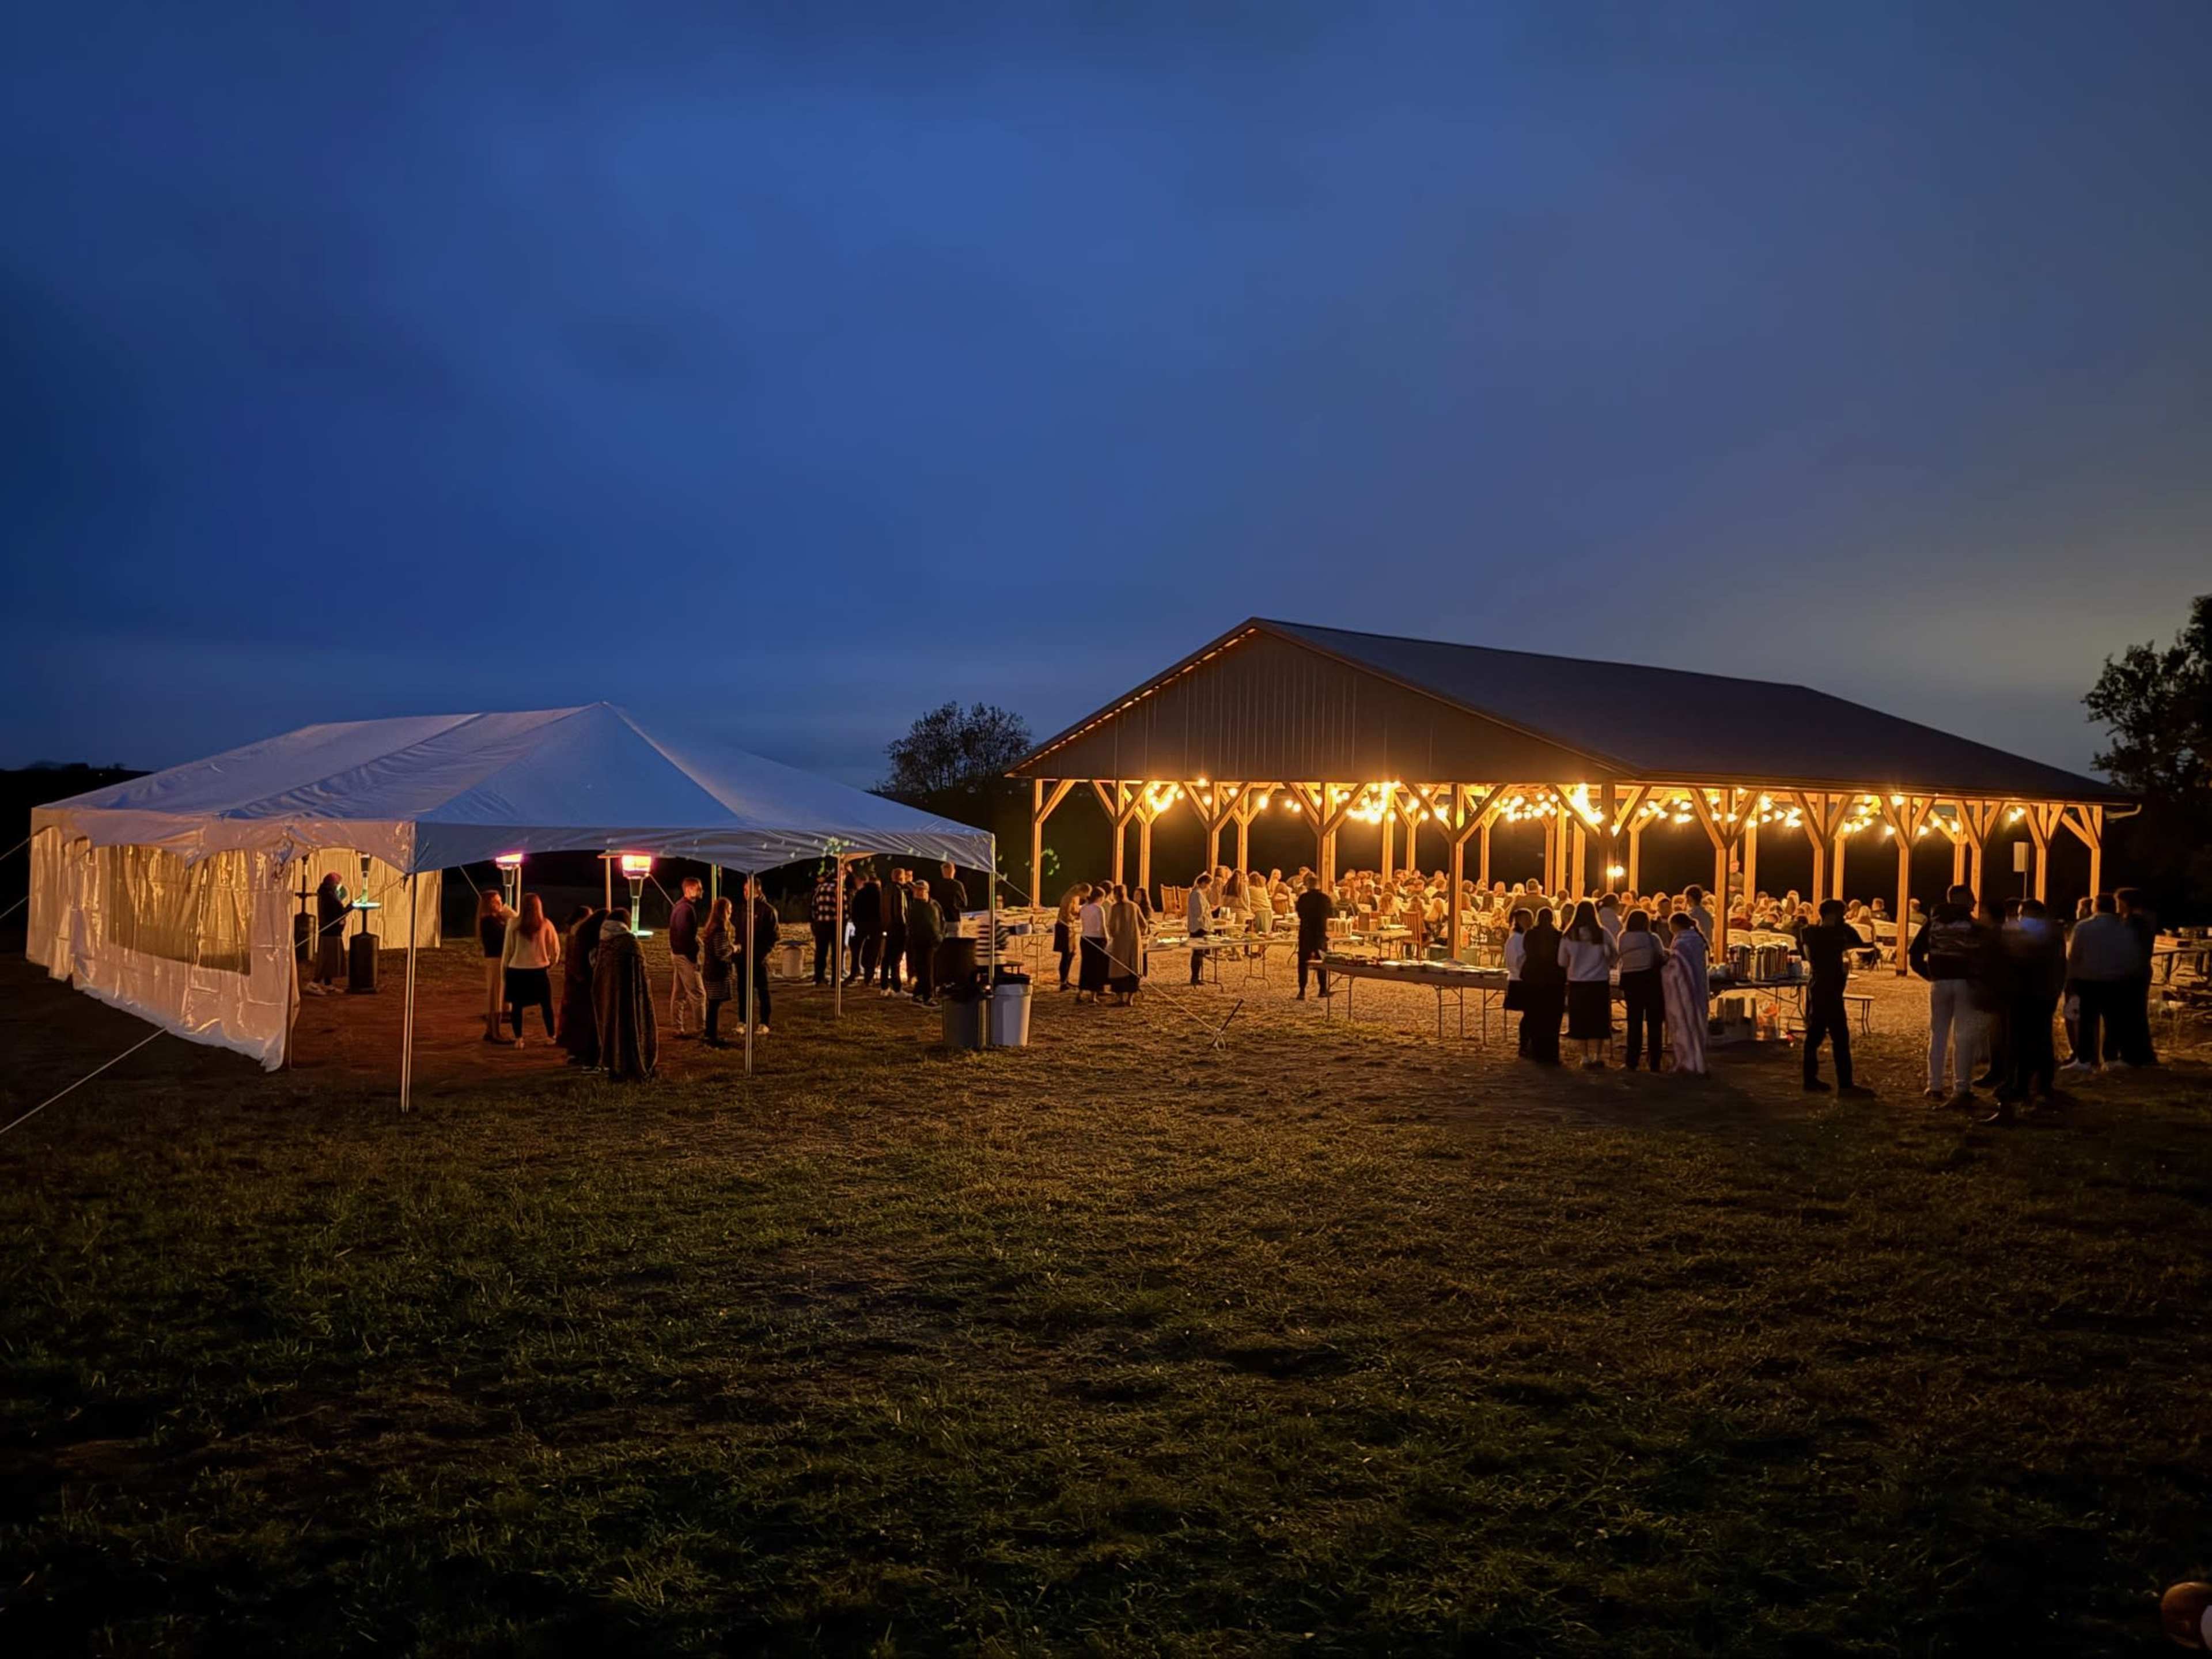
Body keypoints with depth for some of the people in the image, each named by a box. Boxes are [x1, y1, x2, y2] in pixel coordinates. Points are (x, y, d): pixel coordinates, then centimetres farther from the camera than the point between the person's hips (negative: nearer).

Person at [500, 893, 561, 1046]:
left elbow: (508, 948, -2)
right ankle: (551, 1036, 17)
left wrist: (504, 967, 11)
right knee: (546, 1004, 14)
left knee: (517, 1005, 10)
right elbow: (555, 949, 1)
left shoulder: (514, 924, -7)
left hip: (516, 970, 0)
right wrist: (553, 963, 20)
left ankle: (518, 1039, 8)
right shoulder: (546, 925, -5)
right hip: (539, 970, 1)